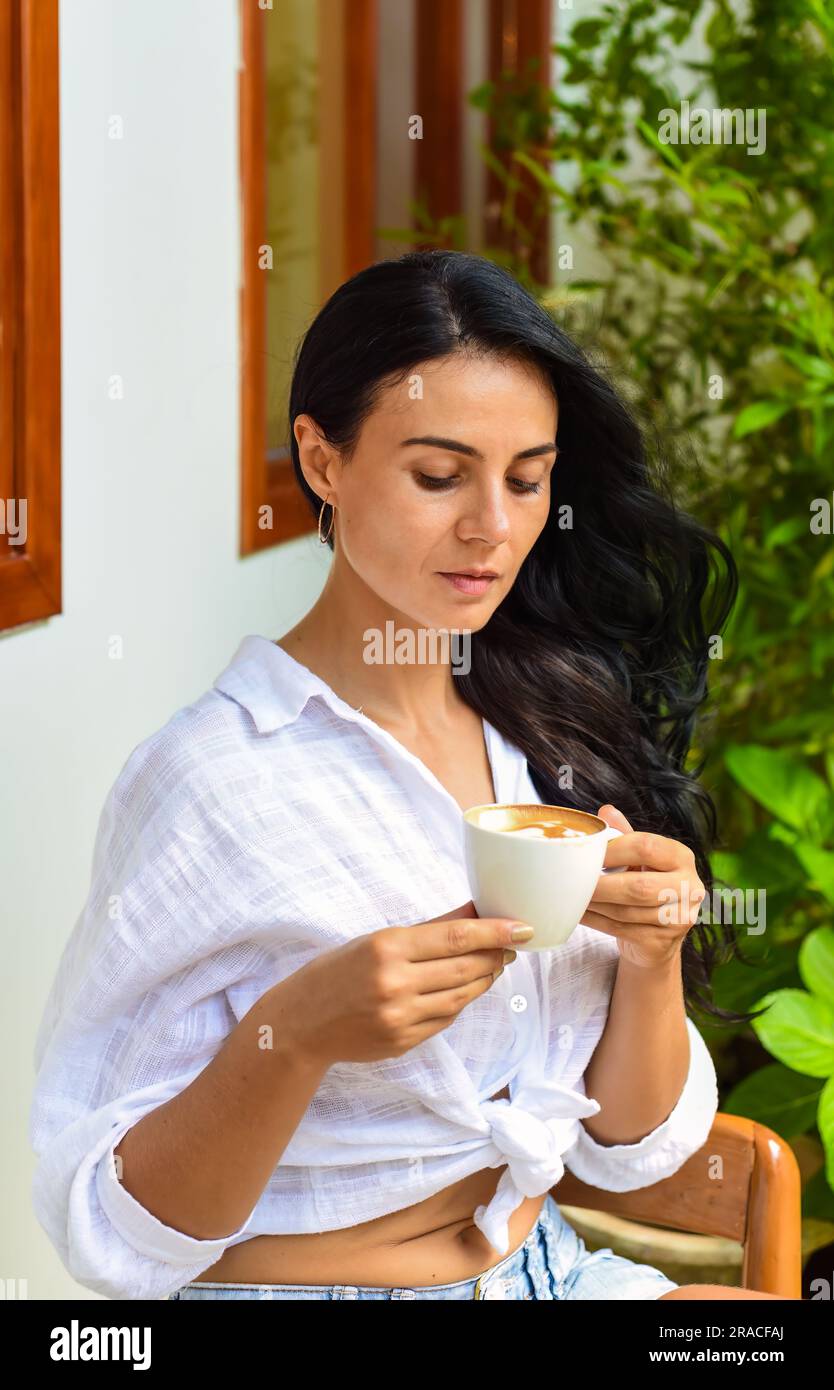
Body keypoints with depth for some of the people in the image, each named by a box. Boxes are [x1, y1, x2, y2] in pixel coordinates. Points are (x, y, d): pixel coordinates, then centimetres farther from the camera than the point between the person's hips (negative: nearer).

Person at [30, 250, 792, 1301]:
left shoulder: (551, 732, 3)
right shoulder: (211, 780, -14)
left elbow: (628, 1146, 7)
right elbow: (110, 1234, -14)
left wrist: (654, 954, -10)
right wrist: (299, 1033, -27)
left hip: (545, 1267, 5)